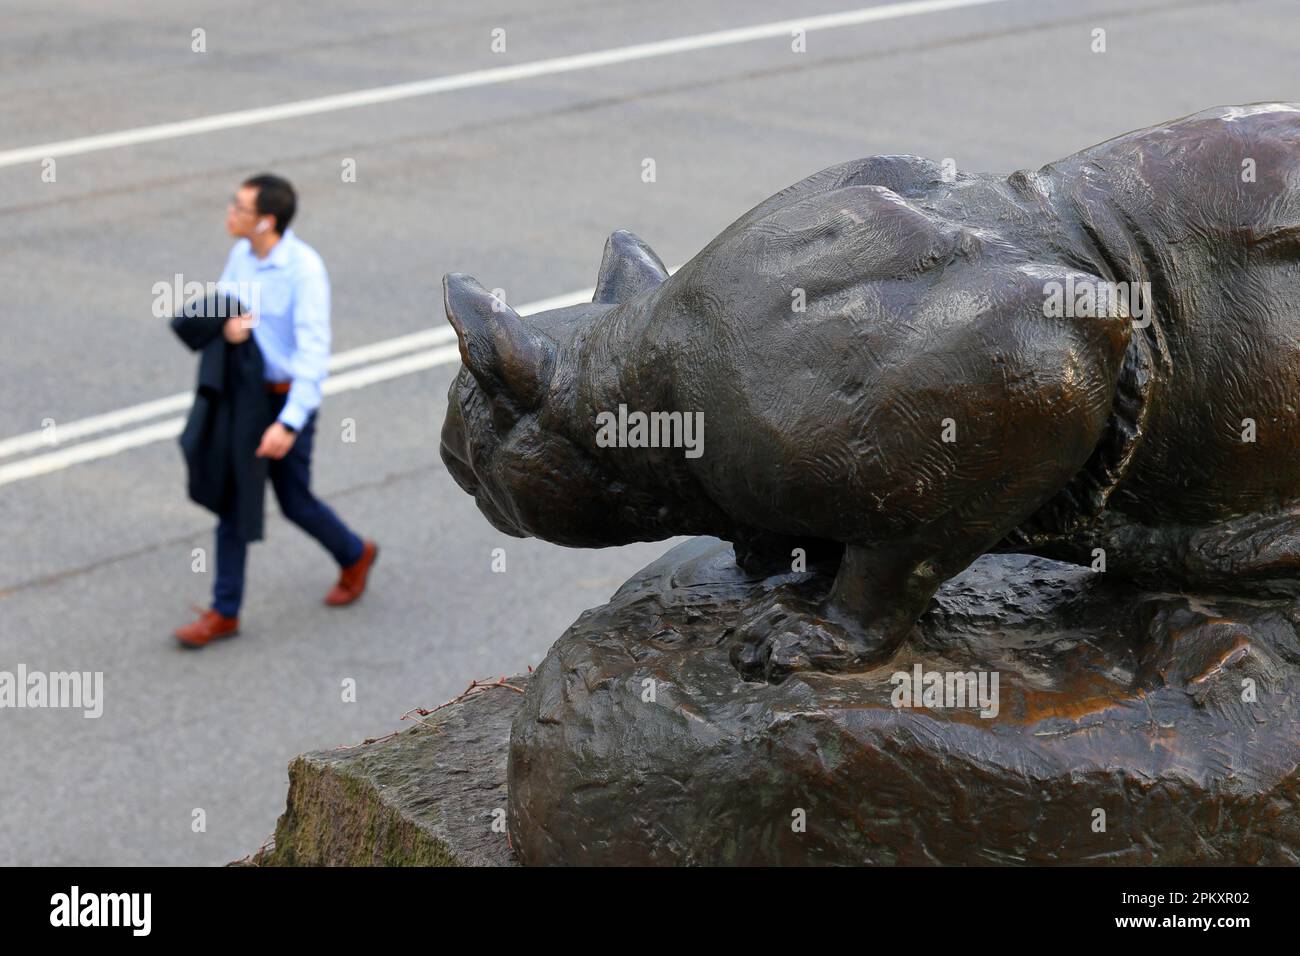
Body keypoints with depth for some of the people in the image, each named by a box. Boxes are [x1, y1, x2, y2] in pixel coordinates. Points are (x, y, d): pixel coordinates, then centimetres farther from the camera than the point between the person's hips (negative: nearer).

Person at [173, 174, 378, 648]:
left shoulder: (305, 270, -24)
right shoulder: (242, 254, -2)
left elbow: (314, 354, -27)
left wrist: (290, 423, -32)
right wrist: (227, 324, -19)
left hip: (288, 397, -6)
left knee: (294, 501, 9)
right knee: (233, 501, 5)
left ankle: (355, 556, 39)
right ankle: (224, 613, 12)